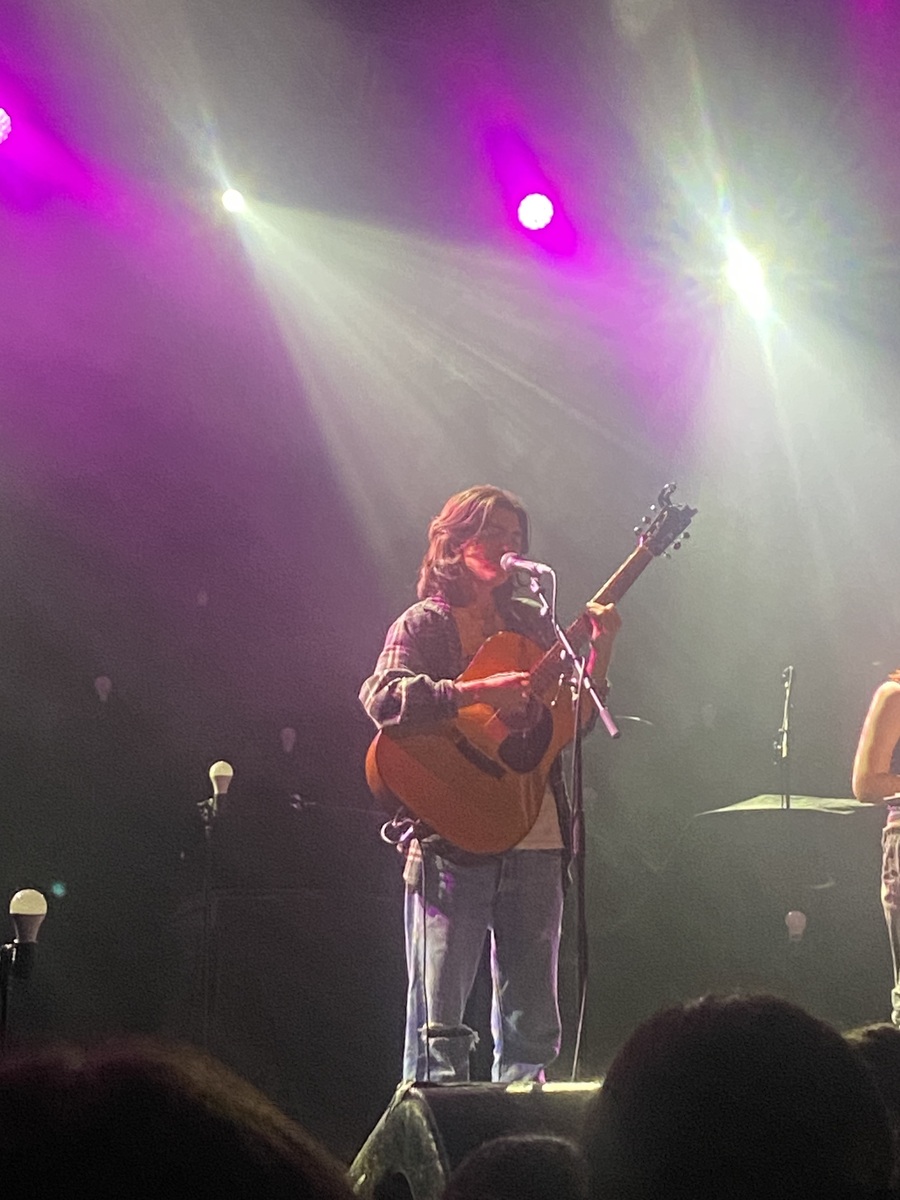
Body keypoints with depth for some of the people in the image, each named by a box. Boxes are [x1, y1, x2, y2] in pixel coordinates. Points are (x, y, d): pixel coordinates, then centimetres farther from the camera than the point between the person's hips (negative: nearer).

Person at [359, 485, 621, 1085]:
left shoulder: (531, 621, 16)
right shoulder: (425, 622, 1)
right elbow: (383, 697, -17)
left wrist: (600, 650, 0)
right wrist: (480, 692, -23)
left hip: (534, 838, 5)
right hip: (453, 835, -5)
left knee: (532, 1027, 8)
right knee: (440, 1020, -3)